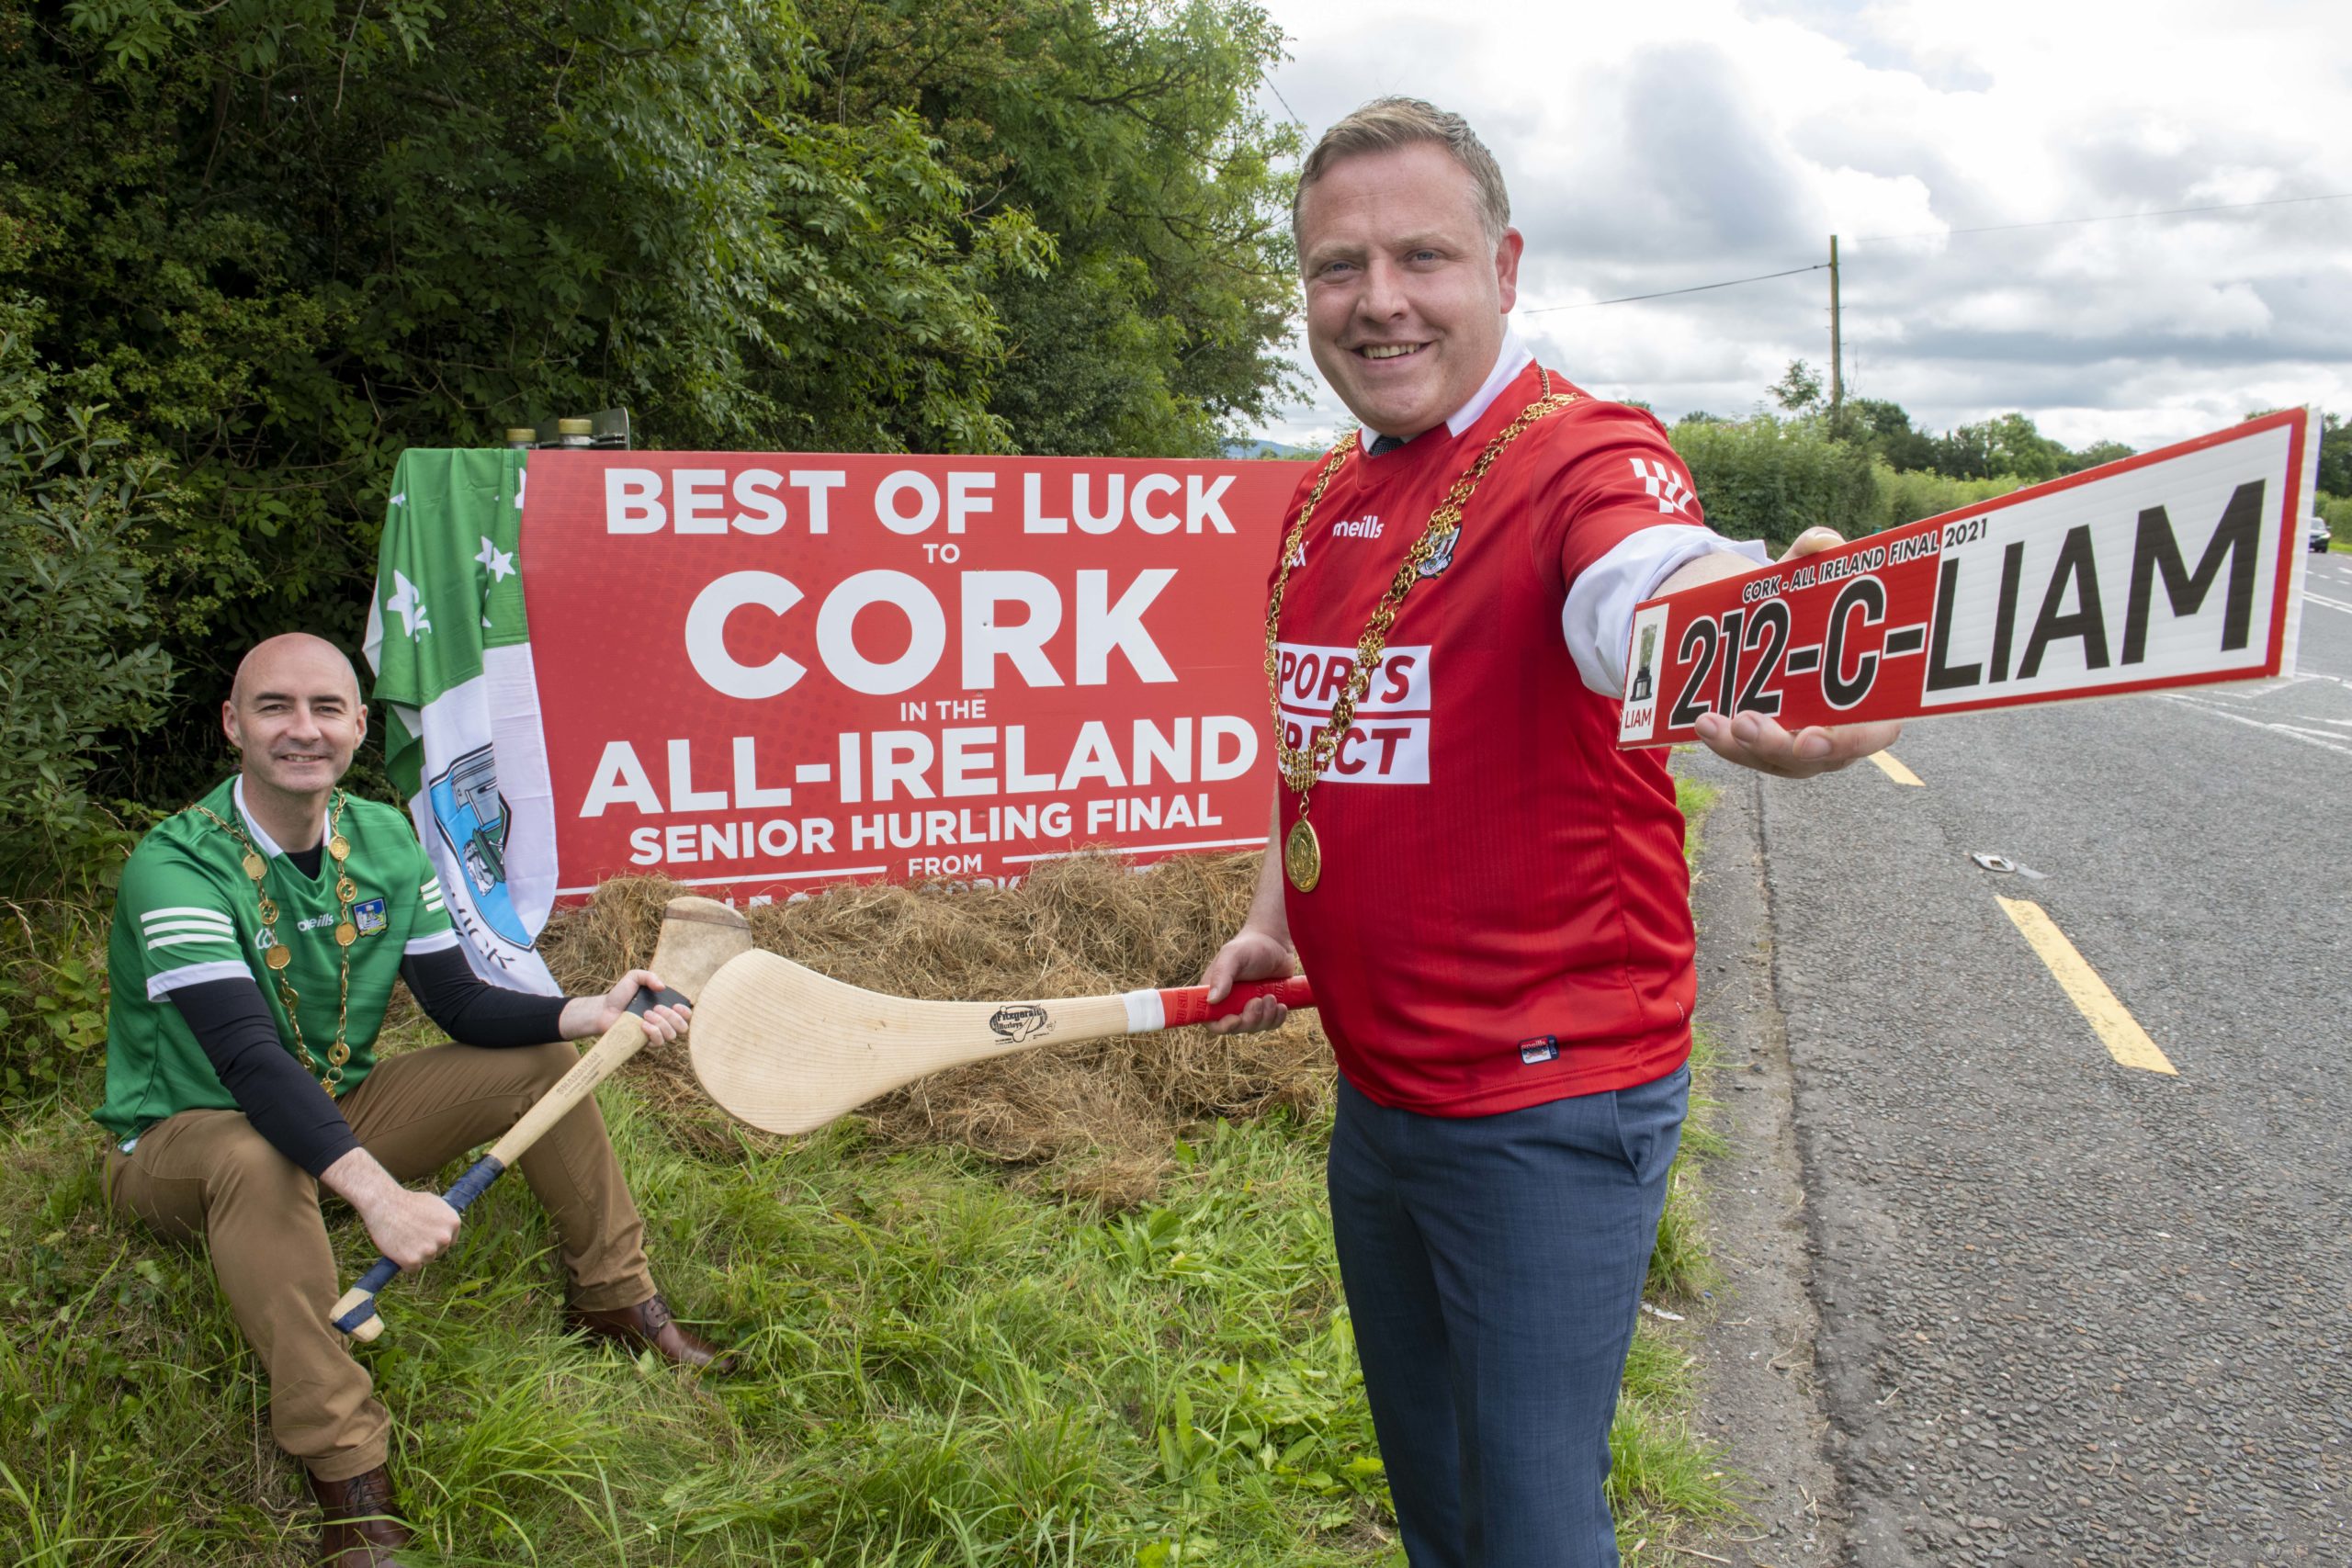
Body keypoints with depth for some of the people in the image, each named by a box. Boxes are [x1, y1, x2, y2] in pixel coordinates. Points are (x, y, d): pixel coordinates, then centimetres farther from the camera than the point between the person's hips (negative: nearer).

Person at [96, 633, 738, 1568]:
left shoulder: (385, 842, -6)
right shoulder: (177, 867, -26)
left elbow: (461, 1004, -5)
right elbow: (250, 1062, -37)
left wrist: (590, 1015, -24)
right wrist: (376, 1193, -50)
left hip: (338, 1110, 6)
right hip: (184, 1136, -6)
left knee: (537, 1062, -5)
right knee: (257, 1160, -40)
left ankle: (620, 1302, 8)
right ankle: (349, 1478, -34)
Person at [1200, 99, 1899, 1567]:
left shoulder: (1584, 454, -17)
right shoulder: (1321, 501, 7)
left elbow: (1649, 585, -41)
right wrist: (1272, 920, 12)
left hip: (1548, 1113, -7)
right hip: (1377, 1093, 7)